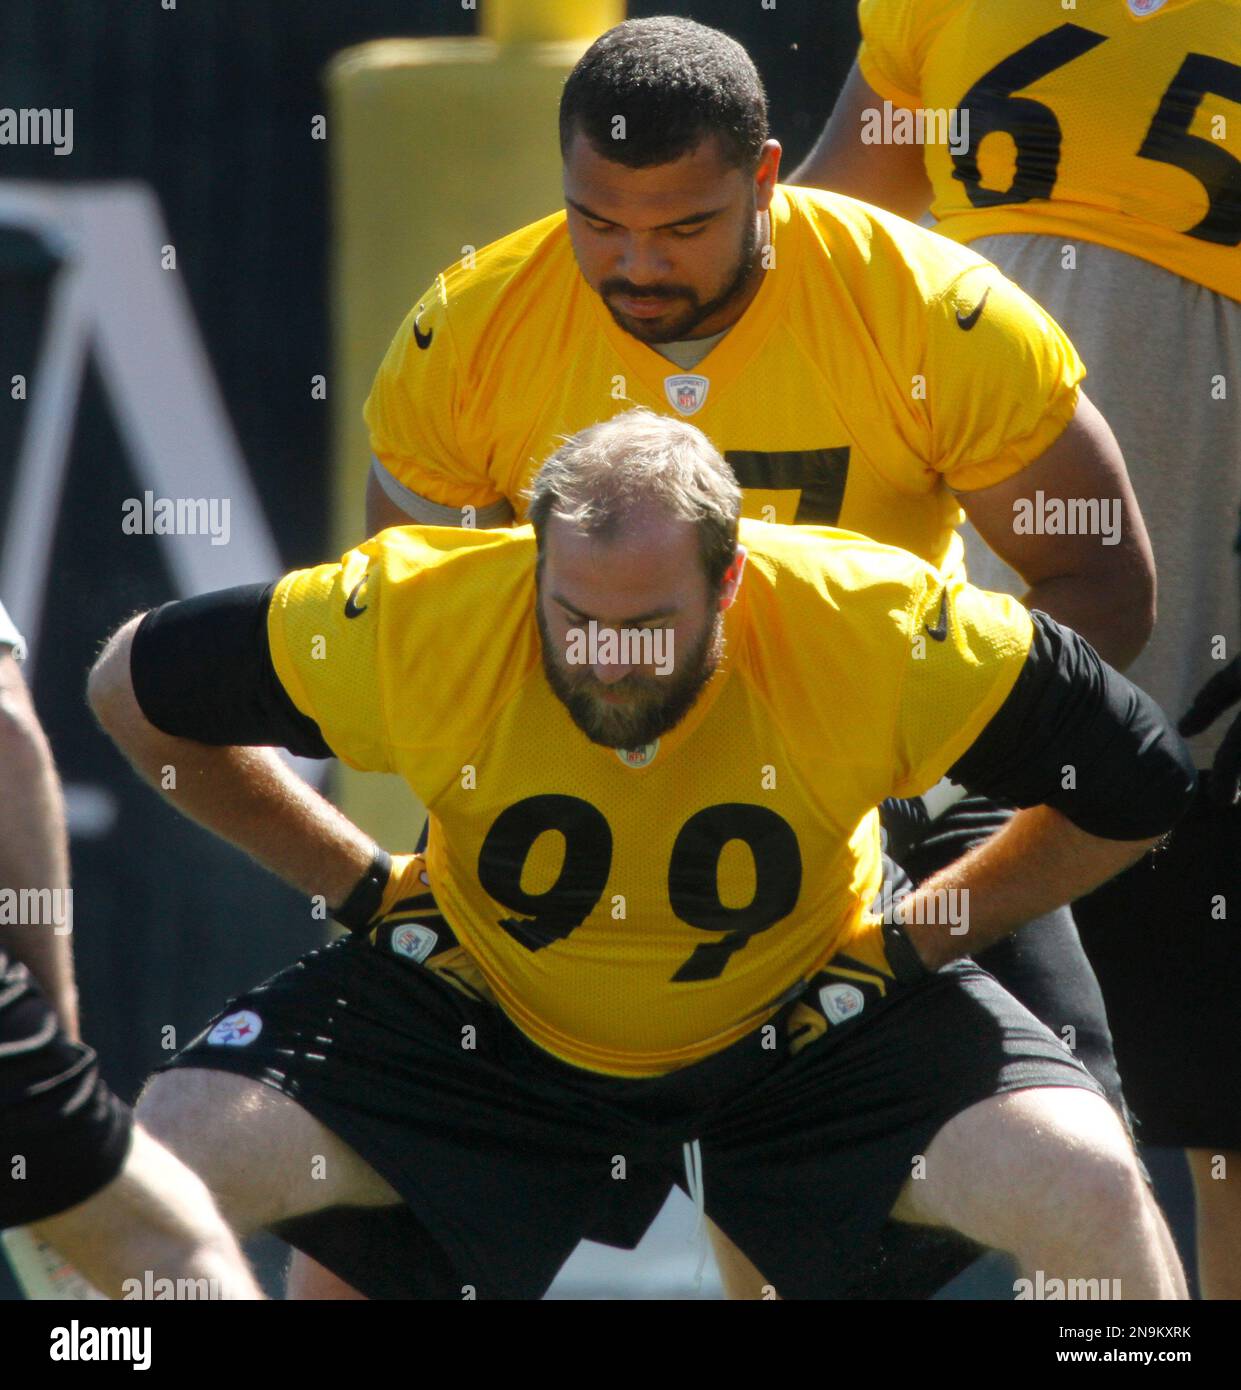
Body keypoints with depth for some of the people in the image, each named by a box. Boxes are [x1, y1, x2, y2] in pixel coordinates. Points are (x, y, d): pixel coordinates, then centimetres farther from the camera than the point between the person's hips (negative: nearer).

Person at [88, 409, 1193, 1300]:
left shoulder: (875, 629, -26)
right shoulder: (416, 620, -25)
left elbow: (1138, 788, -10)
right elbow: (137, 686, -7)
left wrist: (909, 942, -11)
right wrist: (362, 888, -5)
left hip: (803, 1021, -1)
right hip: (484, 1022, 1)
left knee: (1090, 1188, -24)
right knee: (167, 1158, -20)